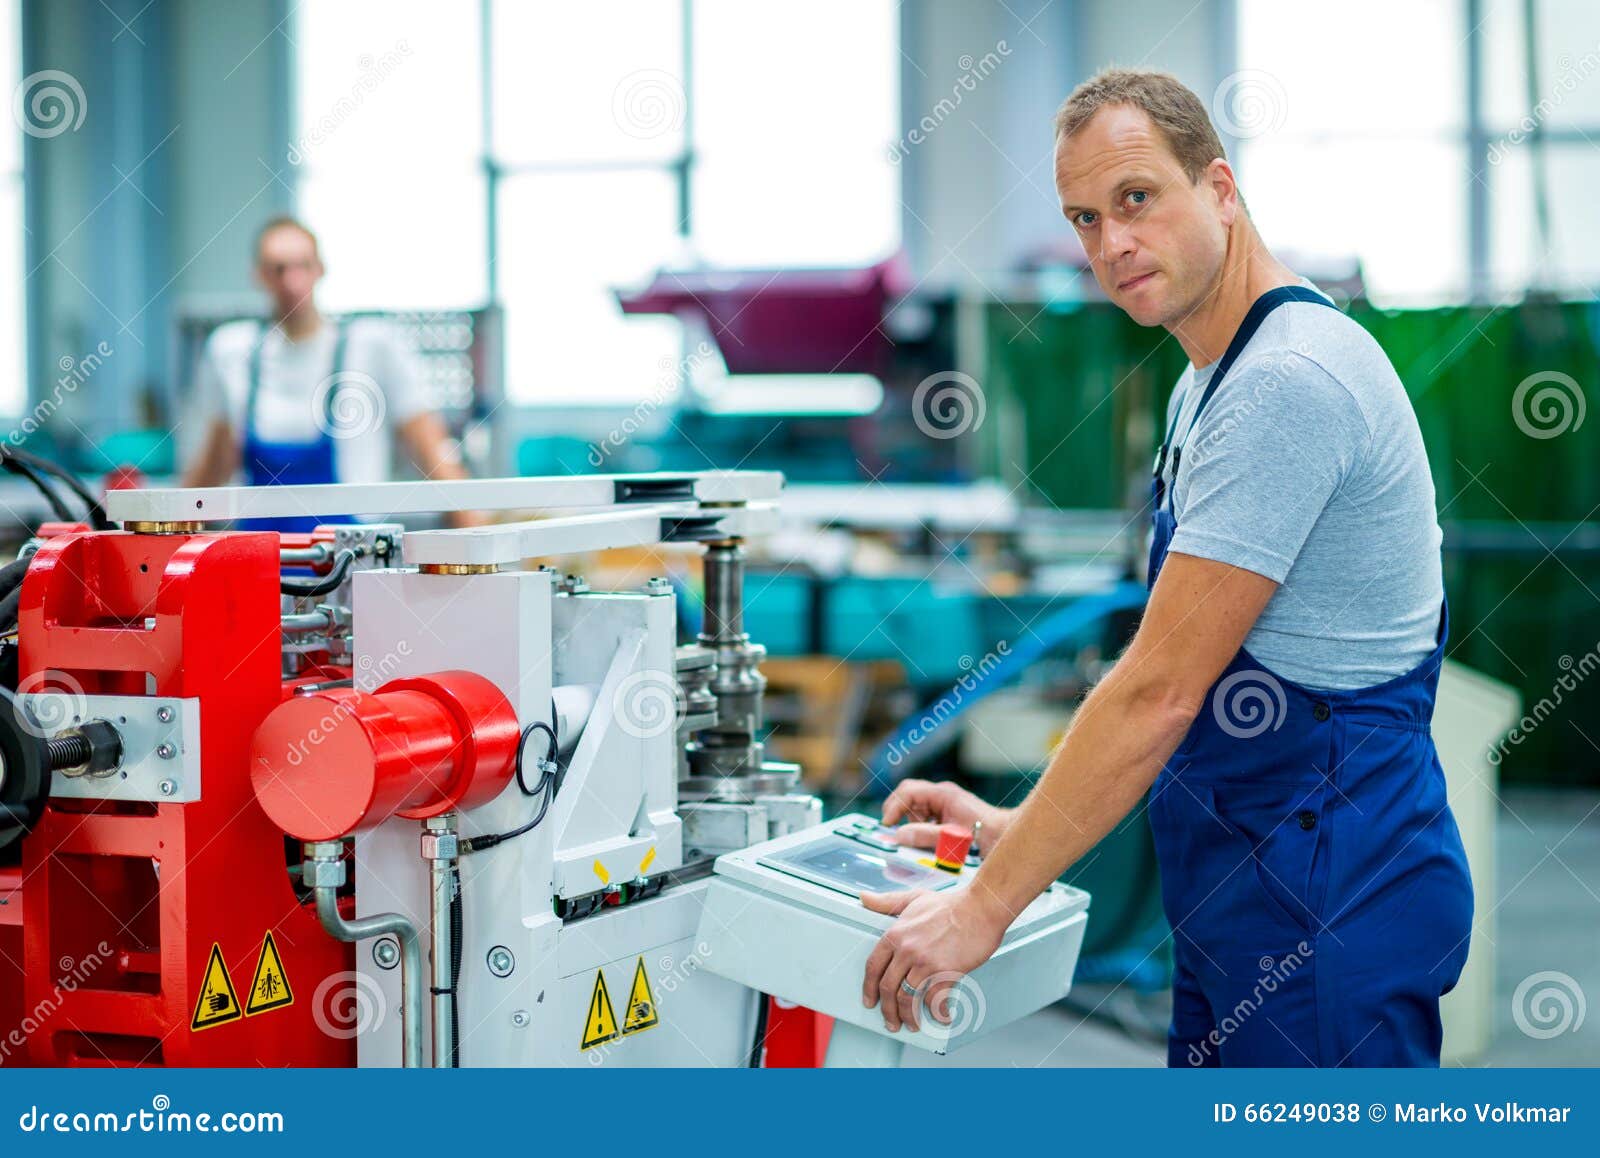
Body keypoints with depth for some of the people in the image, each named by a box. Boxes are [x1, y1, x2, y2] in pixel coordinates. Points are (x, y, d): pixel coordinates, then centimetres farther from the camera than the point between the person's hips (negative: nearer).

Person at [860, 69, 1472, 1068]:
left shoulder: (1286, 383, -19)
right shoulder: (1210, 385, 15)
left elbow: (1161, 690, -21)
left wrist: (985, 907, -16)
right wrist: (1015, 827, 13)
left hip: (1328, 898, -10)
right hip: (1251, 879, 10)